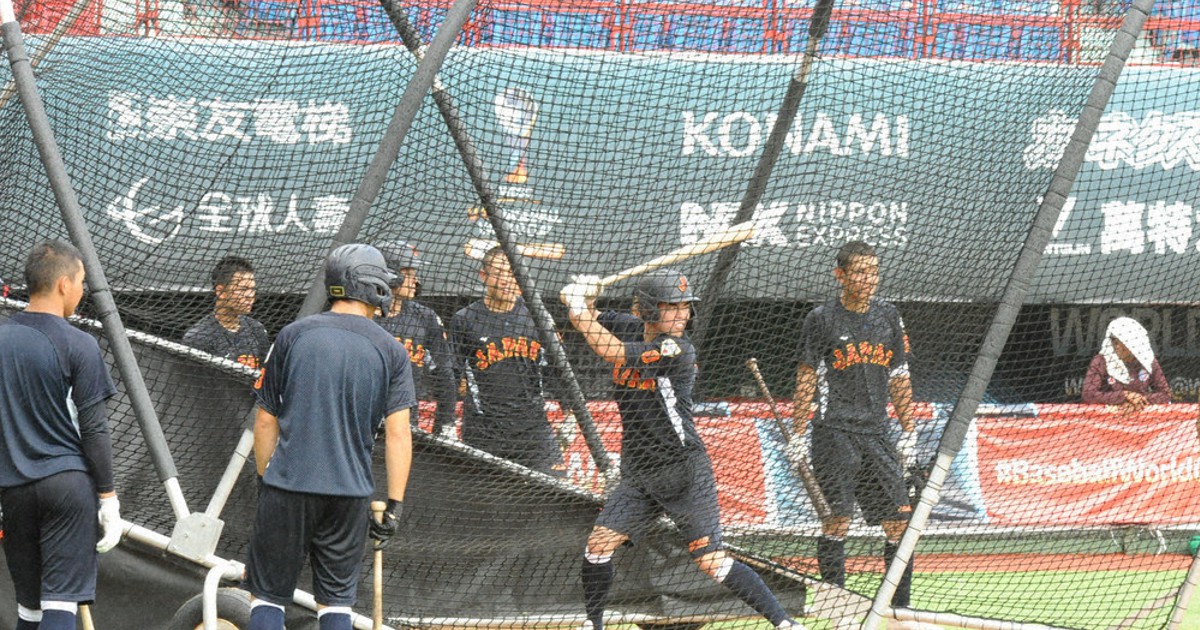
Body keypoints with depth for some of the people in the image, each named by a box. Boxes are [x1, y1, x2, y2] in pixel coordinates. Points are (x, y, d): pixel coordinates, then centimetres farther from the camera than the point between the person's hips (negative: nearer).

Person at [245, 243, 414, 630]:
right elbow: (398, 432, -4)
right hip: (350, 492, 0)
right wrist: (394, 504, -2)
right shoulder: (390, 351, 3)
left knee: (267, 596, 5)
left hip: (287, 486, 0)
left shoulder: (293, 335, 4)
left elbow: (266, 420, 6)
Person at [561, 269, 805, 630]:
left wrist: (579, 308, -18)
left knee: (711, 562, -12)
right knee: (599, 545, -2)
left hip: (684, 473, -6)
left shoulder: (678, 351, -20)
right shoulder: (631, 328, 1)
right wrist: (582, 299, -16)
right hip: (638, 474, 6)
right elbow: (584, 321, 7)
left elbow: (612, 352, -26)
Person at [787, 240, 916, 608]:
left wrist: (908, 432, 13)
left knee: (900, 519, 0)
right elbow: (806, 380, 1)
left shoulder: (888, 317, 12)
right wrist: (797, 435, -3)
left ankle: (899, 608, 7)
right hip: (834, 432, -4)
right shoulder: (822, 319, -1)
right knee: (837, 519, -7)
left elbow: (899, 379, 16)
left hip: (876, 434, 4)